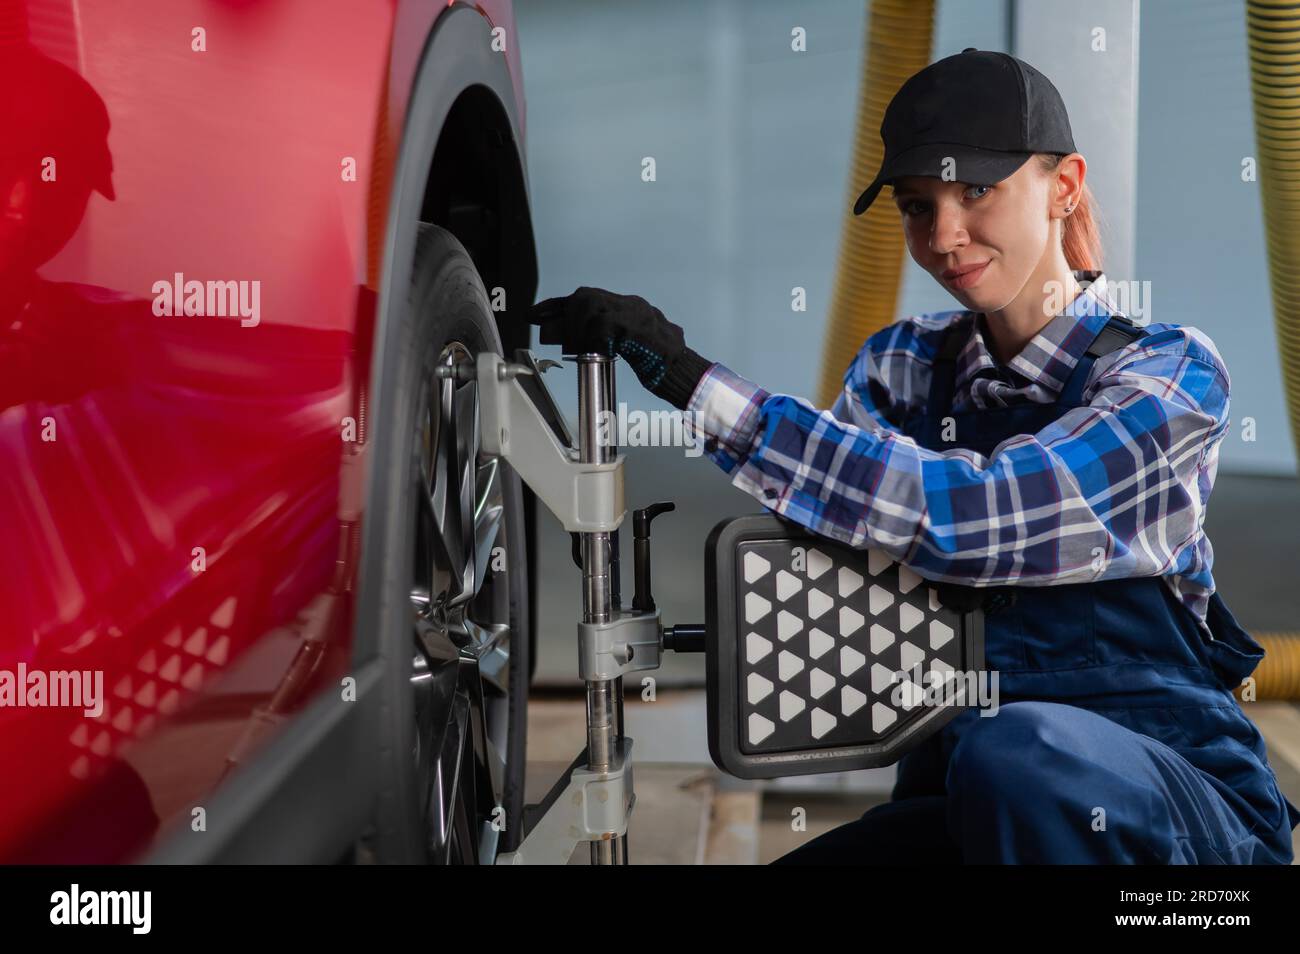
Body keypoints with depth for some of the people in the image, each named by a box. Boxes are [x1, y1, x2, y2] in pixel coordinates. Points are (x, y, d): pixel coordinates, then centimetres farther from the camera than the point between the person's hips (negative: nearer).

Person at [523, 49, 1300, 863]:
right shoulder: (901, 368, 7)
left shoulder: (1172, 373, -10)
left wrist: (693, 382, -29)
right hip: (960, 796, 5)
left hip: (1173, 807, -4)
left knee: (1018, 753, -36)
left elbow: (970, 516, -26)